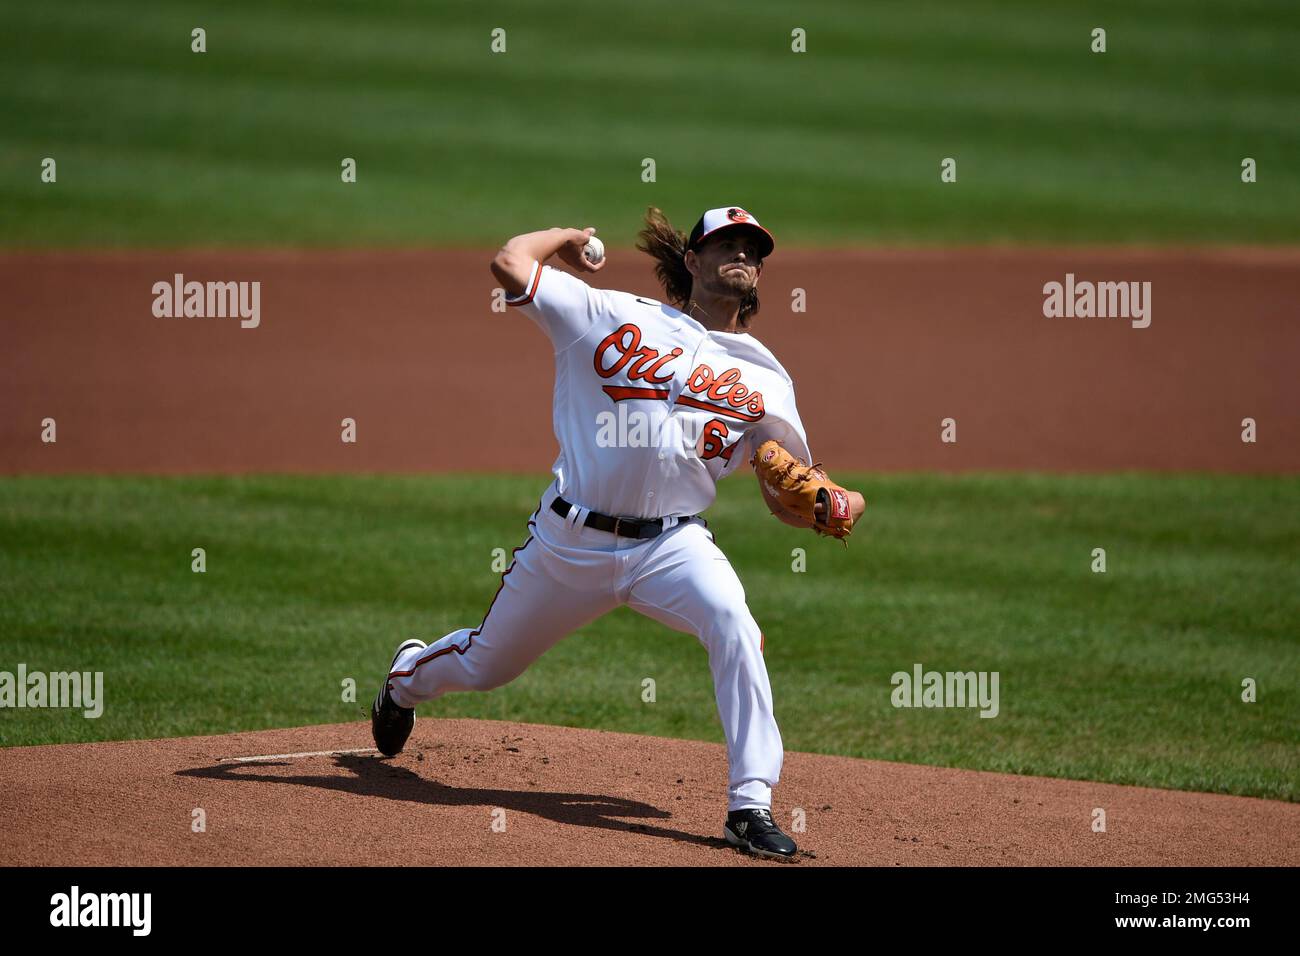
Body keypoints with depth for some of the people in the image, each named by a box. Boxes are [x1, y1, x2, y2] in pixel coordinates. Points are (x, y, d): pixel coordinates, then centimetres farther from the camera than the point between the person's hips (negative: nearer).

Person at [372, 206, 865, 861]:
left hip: (671, 546, 0)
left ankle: (750, 807, -27)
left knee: (734, 627, -31)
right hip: (570, 537, 0)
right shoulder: (612, 316, -1)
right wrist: (568, 236, 10)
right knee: (485, 666, 17)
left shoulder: (763, 377, 6)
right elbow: (510, 263, -9)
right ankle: (409, 674, 55)